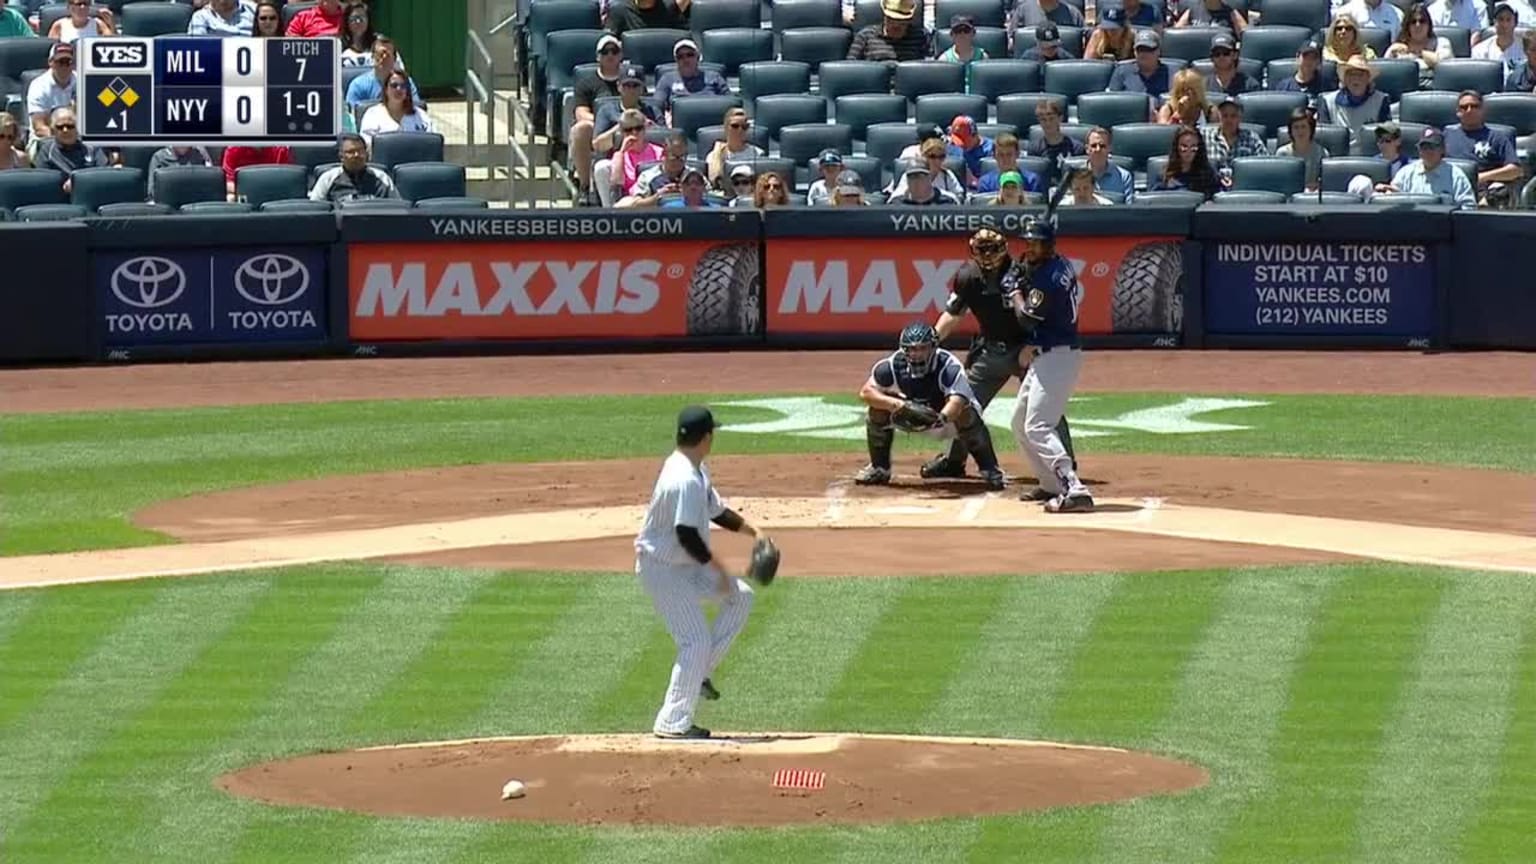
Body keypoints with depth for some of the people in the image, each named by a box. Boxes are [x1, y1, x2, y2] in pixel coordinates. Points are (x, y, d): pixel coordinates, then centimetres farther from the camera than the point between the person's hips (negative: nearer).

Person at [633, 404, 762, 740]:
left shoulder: (695, 471, 7)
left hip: (685, 565, 10)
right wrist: (718, 567, -21)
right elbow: (687, 534, -29)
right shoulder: (685, 479, -26)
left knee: (740, 596, 13)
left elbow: (716, 511, 18)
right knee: (696, 641, -11)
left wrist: (752, 530, 10)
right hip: (663, 570, -10)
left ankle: (699, 672, 14)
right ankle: (673, 723, -6)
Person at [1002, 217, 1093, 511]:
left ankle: (1075, 491, -29)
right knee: (1020, 423, 21)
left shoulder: (1048, 277, -18)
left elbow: (1028, 318, -13)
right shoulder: (1062, 266, 11)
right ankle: (1052, 485, 27)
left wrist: (1015, 291, 2)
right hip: (1043, 357, 11)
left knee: (1037, 427, -19)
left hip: (1057, 357, -11)